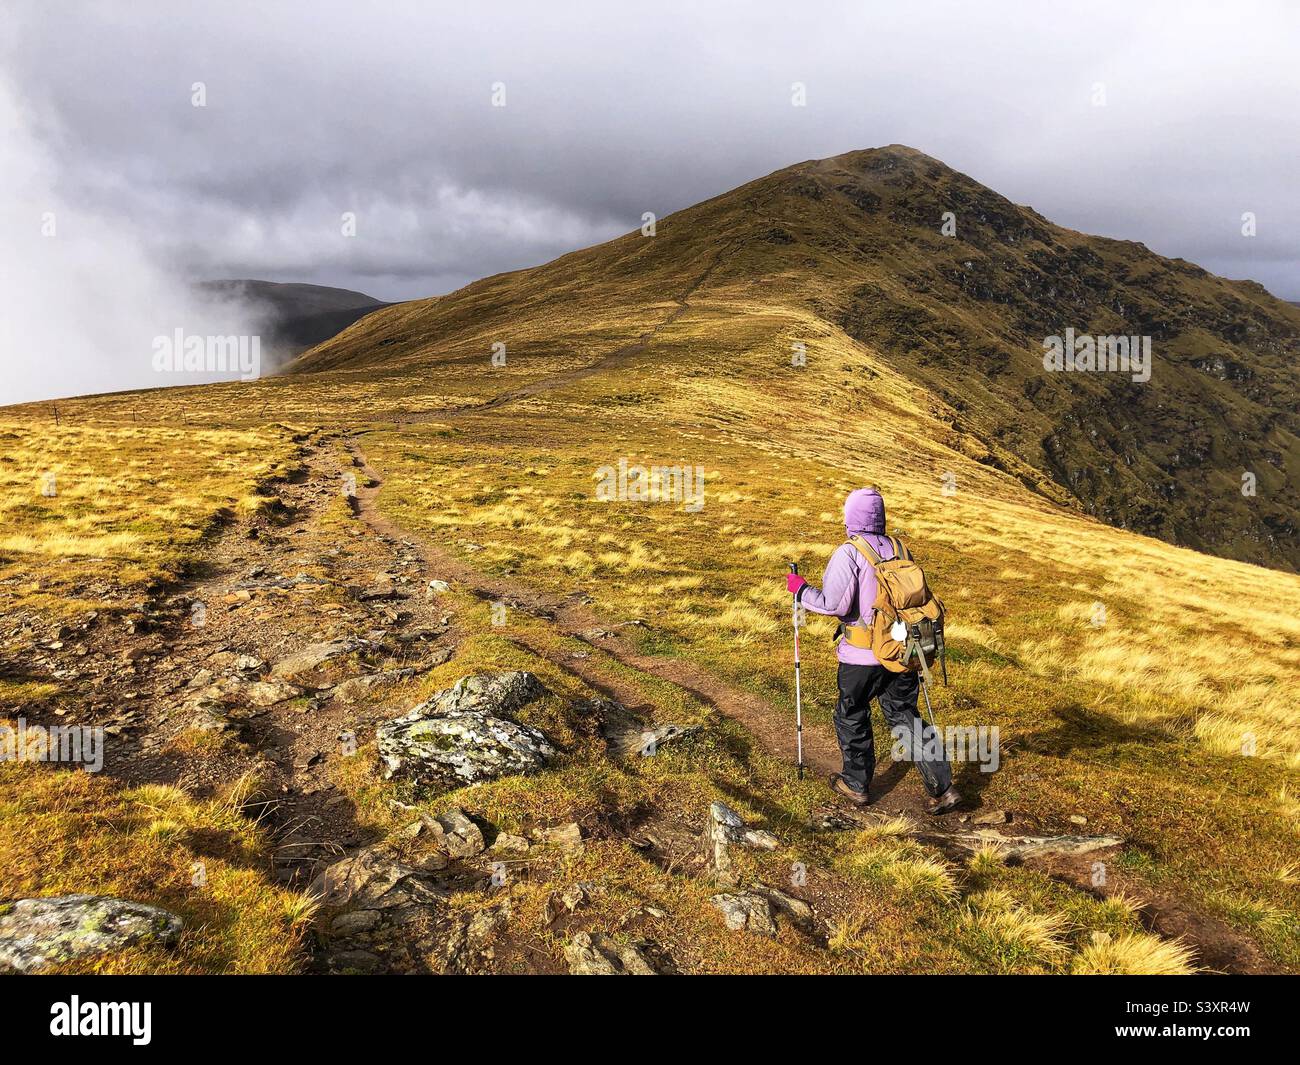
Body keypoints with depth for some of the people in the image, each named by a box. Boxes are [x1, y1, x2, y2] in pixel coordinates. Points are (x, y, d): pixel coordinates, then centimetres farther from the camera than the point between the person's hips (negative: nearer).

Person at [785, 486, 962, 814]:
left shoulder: (848, 553, -15)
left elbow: (834, 604, -19)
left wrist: (801, 590, -4)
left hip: (863, 656, -5)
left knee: (851, 716, 15)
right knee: (904, 715, 16)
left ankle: (857, 784, 28)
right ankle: (942, 788, 11)